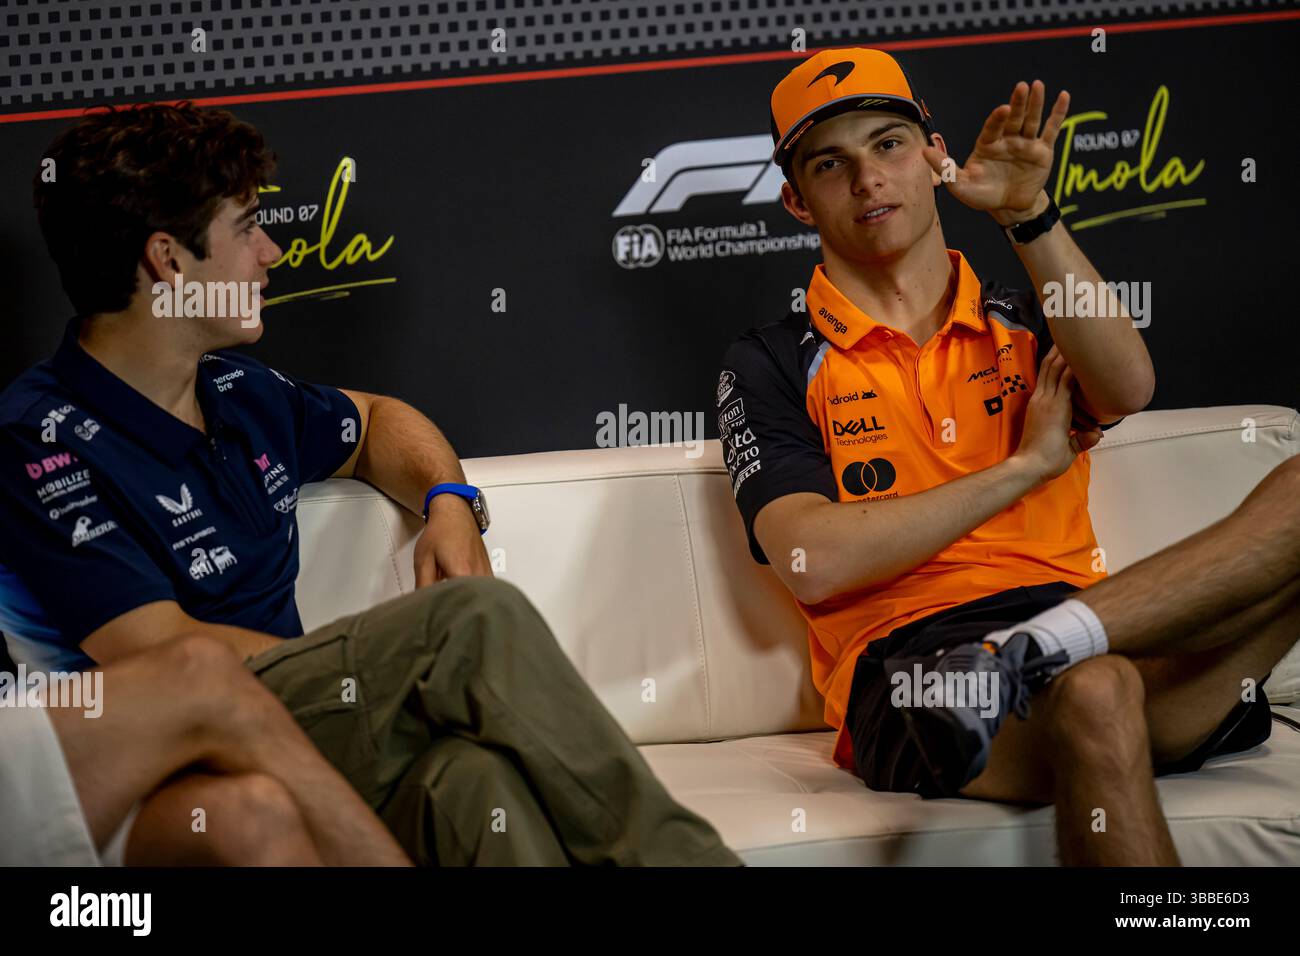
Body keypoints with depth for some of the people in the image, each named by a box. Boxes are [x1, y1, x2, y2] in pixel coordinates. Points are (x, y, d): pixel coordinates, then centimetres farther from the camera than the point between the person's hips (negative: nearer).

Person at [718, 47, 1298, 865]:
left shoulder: (1026, 326, 24)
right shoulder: (773, 367, 14)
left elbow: (1126, 390, 0)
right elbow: (814, 563, -3)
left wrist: (1031, 216, -11)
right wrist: (1025, 466, 3)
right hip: (908, 659, -5)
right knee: (1093, 692, -40)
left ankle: (1038, 647, -31)